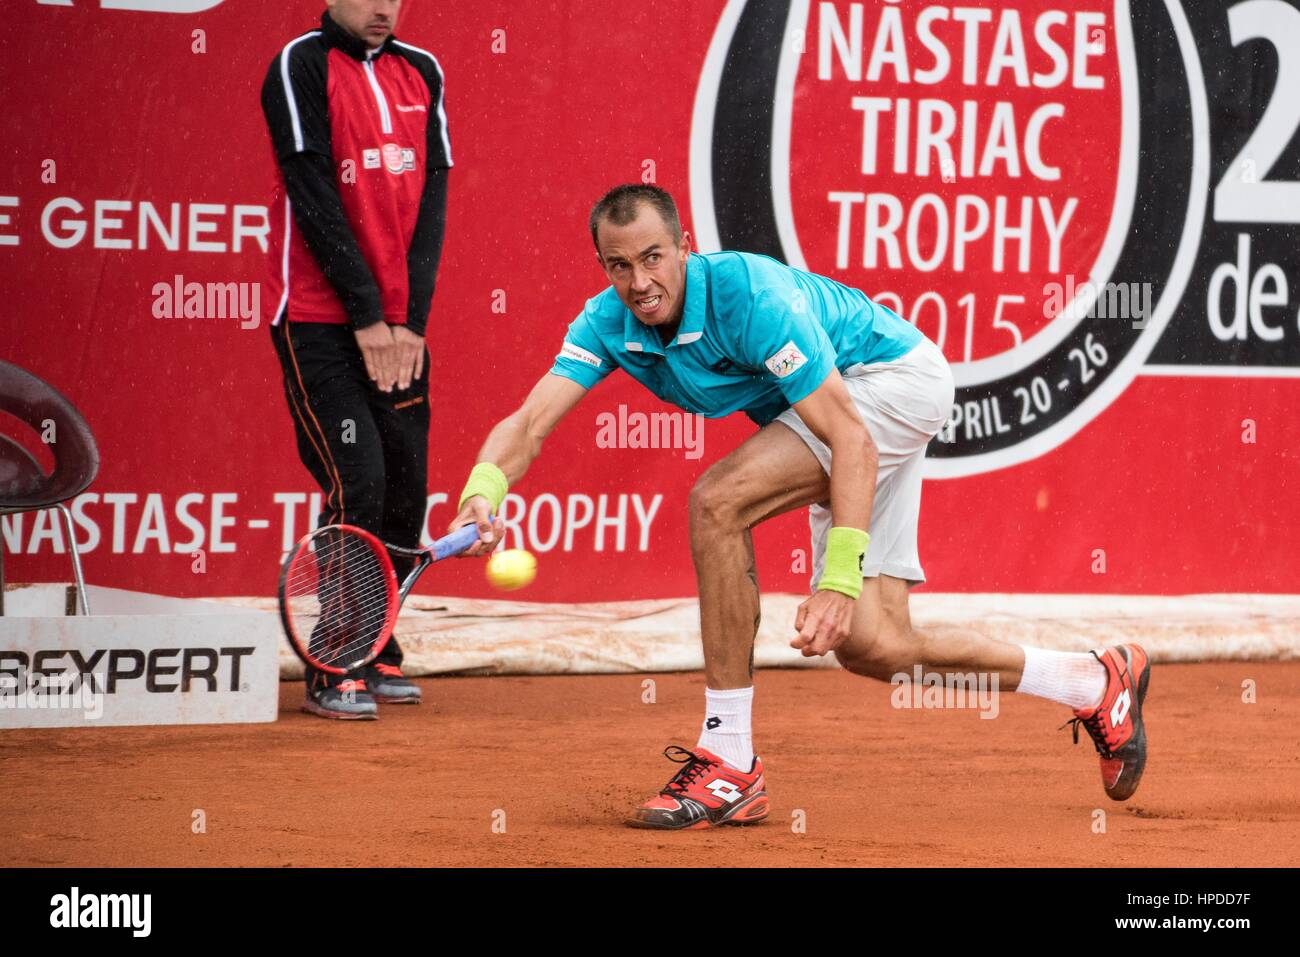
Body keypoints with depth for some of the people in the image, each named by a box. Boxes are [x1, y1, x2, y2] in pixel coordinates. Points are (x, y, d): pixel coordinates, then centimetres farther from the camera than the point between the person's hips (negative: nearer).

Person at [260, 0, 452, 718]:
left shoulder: (420, 74, 10)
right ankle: (331, 673, -3)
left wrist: (410, 319, -5)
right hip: (319, 322, -5)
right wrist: (367, 316, -14)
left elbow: (431, 197, 5)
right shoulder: (302, 66, -7)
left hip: (397, 327, 6)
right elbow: (314, 196, -12)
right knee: (358, 484, -12)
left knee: (406, 485, 5)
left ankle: (375, 653, 20)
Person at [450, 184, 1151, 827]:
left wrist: (838, 579, -41)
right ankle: (1097, 682, 23)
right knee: (870, 647, 2)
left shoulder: (749, 295, -32)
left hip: (896, 377, -9)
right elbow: (529, 423, -21)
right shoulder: (608, 322, -12)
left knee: (717, 501, -27)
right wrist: (483, 490, -44)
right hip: (848, 403, 9)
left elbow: (851, 442, -33)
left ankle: (728, 763, -21)